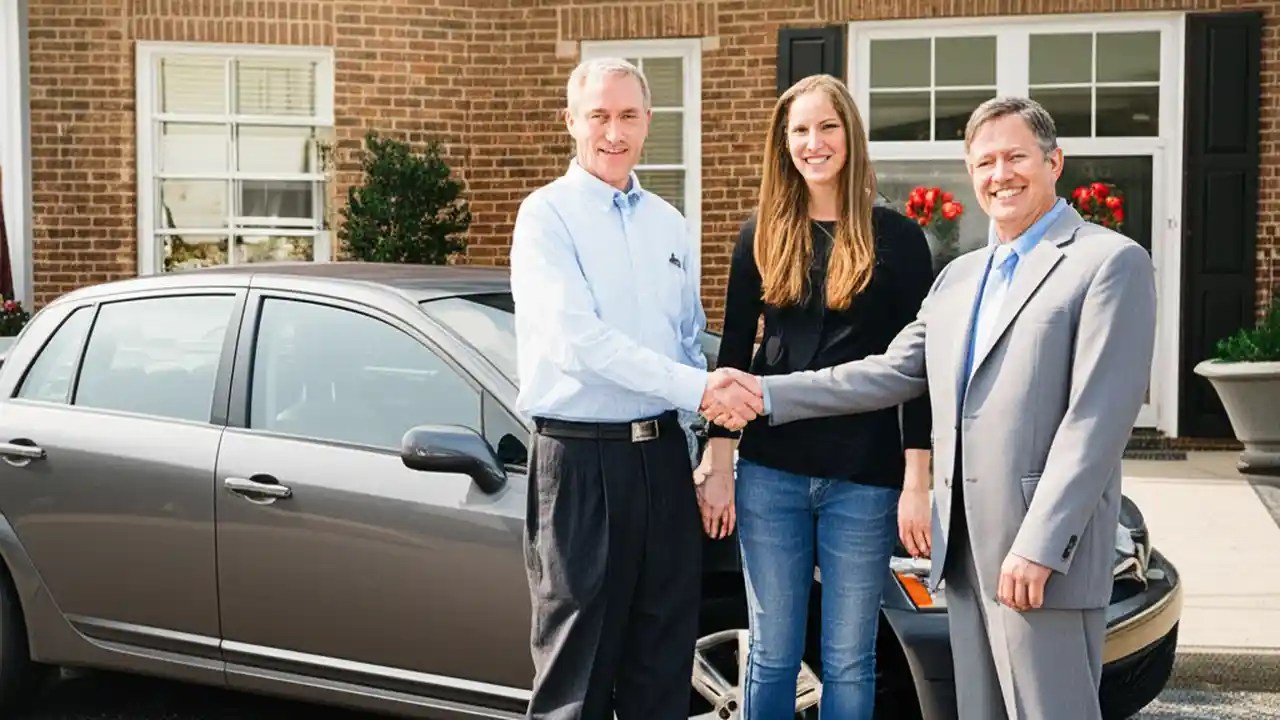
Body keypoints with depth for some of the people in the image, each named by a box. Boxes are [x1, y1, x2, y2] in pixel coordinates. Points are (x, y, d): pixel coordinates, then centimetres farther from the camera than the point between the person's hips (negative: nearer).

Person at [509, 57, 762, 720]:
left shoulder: (668, 223, 12)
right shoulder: (547, 214, -7)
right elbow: (574, 337, -19)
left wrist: (716, 397, 2)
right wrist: (694, 387, -23)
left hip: (662, 453, 6)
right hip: (580, 457, -5)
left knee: (665, 656, 13)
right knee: (578, 662, 4)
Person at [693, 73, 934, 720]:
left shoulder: (895, 237, 0)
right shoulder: (762, 235, 7)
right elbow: (733, 352, 8)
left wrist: (916, 483, -7)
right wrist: (717, 463, 2)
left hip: (864, 475, -2)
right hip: (771, 471, 2)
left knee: (848, 662, 8)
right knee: (771, 655, 9)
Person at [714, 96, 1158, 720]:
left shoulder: (1112, 262, -6)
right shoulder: (958, 276, 18)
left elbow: (1096, 419, -14)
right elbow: (890, 374, 14)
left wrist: (1039, 547, -19)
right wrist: (767, 396, 7)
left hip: (1042, 552, -7)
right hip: (965, 552, 7)